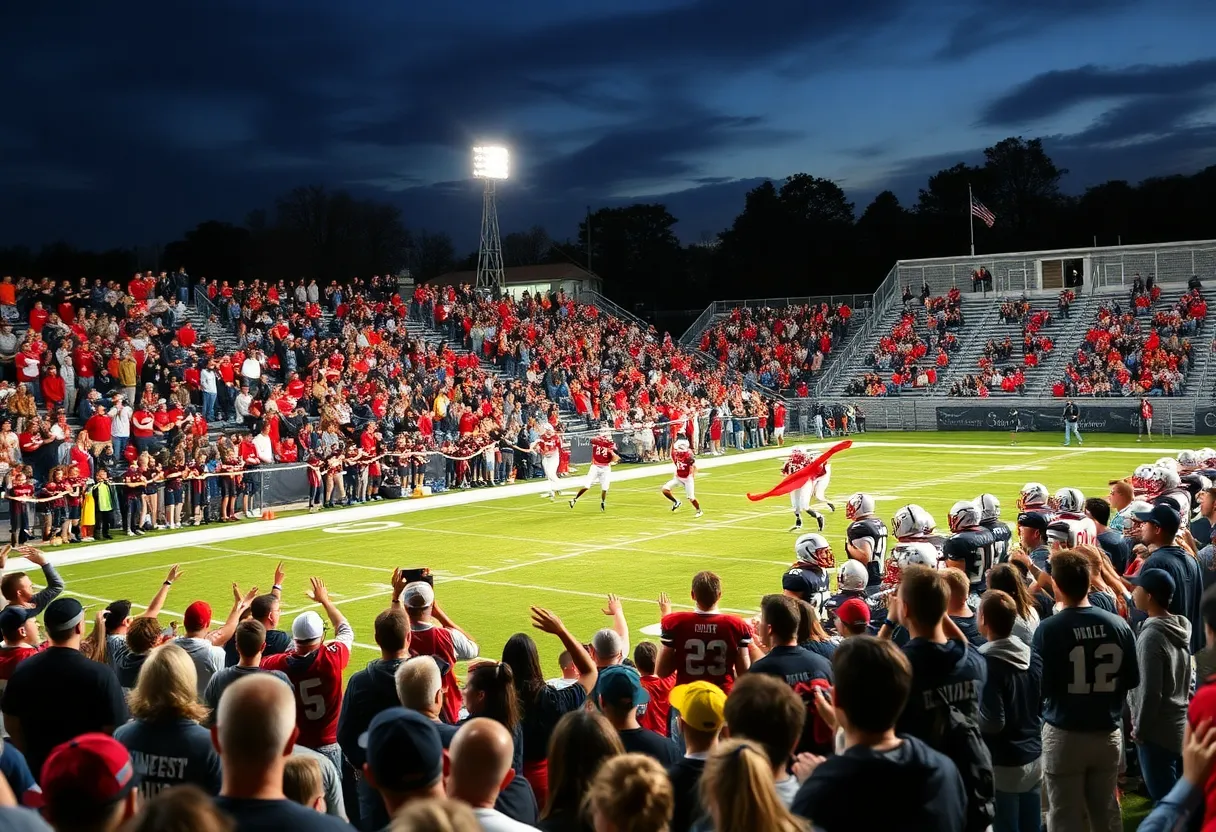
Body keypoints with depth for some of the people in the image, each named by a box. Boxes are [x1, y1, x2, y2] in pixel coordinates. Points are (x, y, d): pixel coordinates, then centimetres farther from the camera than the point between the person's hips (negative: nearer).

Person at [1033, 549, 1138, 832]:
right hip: (1108, 734, 4)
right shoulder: (1118, 625, -7)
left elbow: (1039, 687, -16)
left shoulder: (1048, 629, -18)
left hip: (1064, 736, -3)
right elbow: (1132, 680, 3)